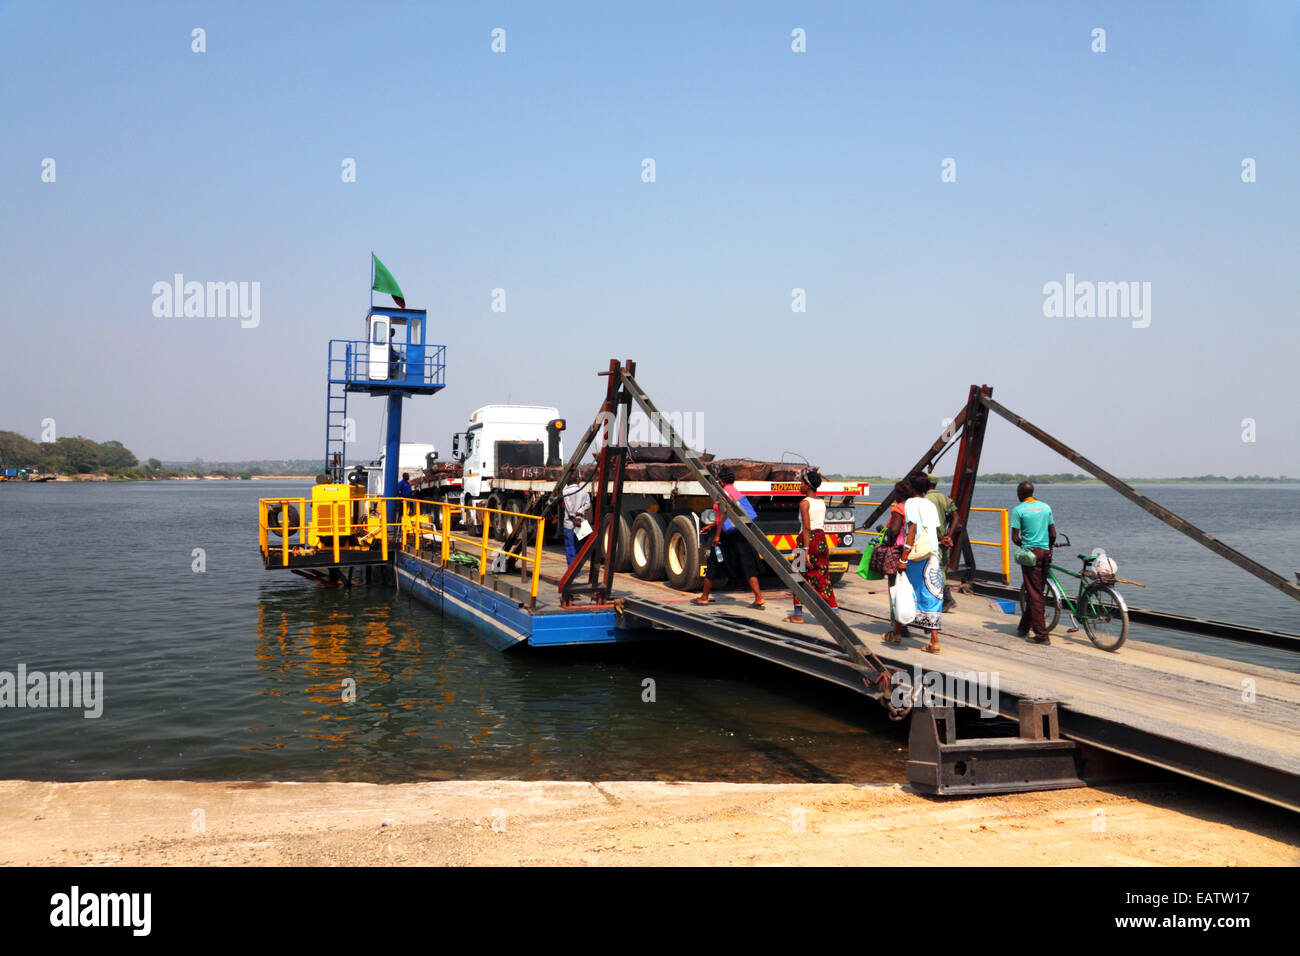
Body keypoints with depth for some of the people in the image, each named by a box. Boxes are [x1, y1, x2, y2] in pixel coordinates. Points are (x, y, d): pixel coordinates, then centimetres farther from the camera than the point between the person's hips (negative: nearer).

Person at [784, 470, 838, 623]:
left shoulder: (804, 503, -11)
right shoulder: (821, 502, 11)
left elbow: (806, 528, -17)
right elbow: (822, 525, 14)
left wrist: (806, 551, -19)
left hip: (809, 540, -6)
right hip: (822, 540, 6)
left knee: (800, 578, 6)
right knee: (823, 579, 11)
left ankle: (798, 615, 10)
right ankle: (834, 611, 6)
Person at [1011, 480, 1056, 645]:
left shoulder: (1018, 510, -7)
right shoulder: (1045, 507, 9)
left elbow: (1015, 538, -8)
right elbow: (1053, 534, 12)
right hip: (1045, 552, 6)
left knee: (1034, 595, -3)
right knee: (1037, 592, 14)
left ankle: (1041, 634, -6)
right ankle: (1024, 627, 28)